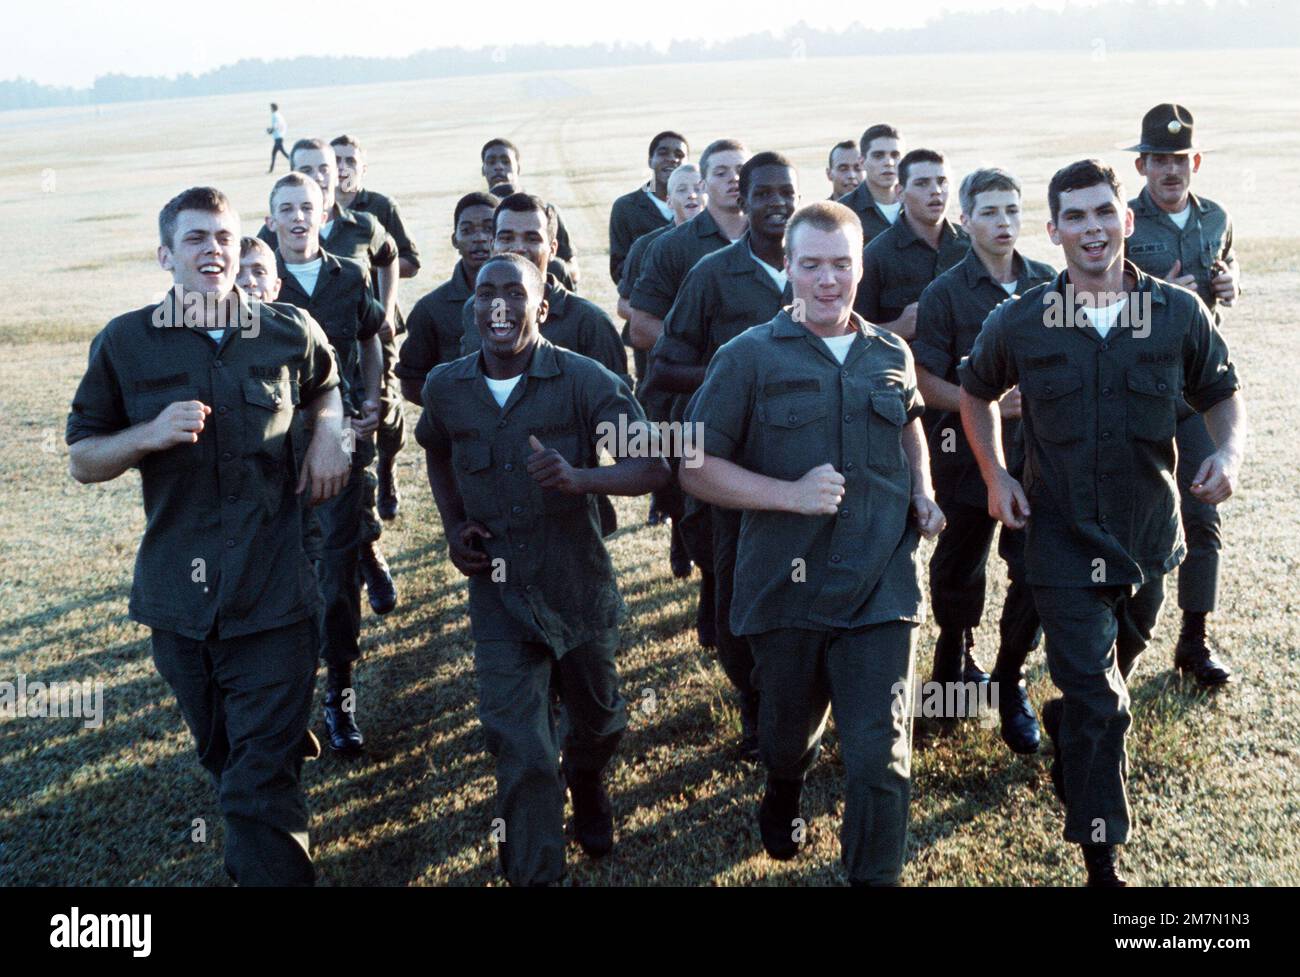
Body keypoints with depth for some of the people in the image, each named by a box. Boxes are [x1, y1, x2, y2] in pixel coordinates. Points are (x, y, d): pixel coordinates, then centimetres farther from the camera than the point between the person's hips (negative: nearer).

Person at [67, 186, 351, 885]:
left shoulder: (290, 333, 3)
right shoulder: (125, 344, 1)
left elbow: (327, 384, 25)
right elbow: (81, 461, 4)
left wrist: (329, 433, 3)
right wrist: (149, 435, -16)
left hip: (272, 596, -2)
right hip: (179, 594, 2)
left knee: (263, 786, -6)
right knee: (224, 761, 19)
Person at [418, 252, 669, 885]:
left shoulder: (583, 380, -15)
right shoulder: (445, 388, -3)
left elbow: (653, 466, -20)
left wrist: (578, 478, -38)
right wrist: (453, 527, 4)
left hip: (579, 587, 0)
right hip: (498, 592, 0)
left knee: (595, 722, 23)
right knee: (522, 756, -5)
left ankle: (586, 784, 58)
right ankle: (534, 874, 14)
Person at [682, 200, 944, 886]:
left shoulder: (891, 355, 7)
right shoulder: (750, 357, -5)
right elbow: (697, 469, -7)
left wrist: (922, 493, 10)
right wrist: (792, 494, -19)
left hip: (880, 590, 1)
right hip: (787, 589, -1)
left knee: (881, 756, -5)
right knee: (789, 733, 21)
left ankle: (874, 877, 14)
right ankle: (781, 802, 55)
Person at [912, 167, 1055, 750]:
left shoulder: (1047, 284, 4)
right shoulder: (945, 293, -5)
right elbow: (925, 382, -8)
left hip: (1036, 454, 2)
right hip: (967, 454, -2)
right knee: (958, 571, 12)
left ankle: (1010, 684, 16)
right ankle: (952, 652, 40)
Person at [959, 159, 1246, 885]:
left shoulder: (1179, 313, -6)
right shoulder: (1020, 322, -6)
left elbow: (1223, 395, 6)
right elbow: (976, 392, 11)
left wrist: (1229, 452, -15)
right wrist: (995, 476, 1)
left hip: (1148, 541, 3)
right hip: (1064, 544, -3)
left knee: (1112, 677, 25)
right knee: (1099, 705, -4)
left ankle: (1065, 725, 59)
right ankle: (1102, 859, 7)